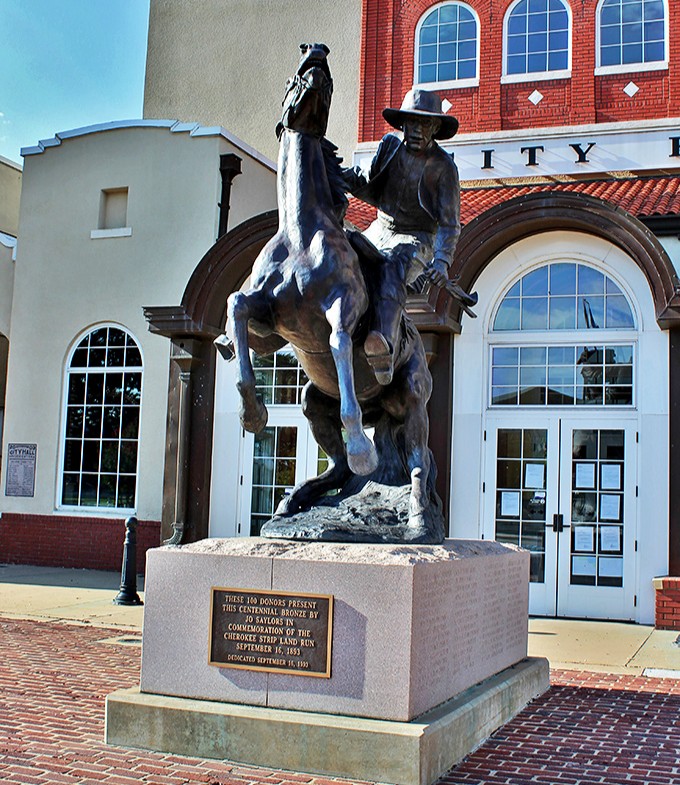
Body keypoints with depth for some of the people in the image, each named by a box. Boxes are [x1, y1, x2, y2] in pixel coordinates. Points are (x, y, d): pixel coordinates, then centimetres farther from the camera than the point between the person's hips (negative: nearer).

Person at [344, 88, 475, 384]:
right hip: (379, 230, 7)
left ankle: (384, 352, -58)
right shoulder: (390, 146, 3)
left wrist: (442, 260, -29)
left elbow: (449, 223, -12)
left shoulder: (443, 167, -9)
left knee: (392, 271, -37)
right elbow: (374, 192, 8)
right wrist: (349, 178, -12)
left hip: (416, 240, -7)